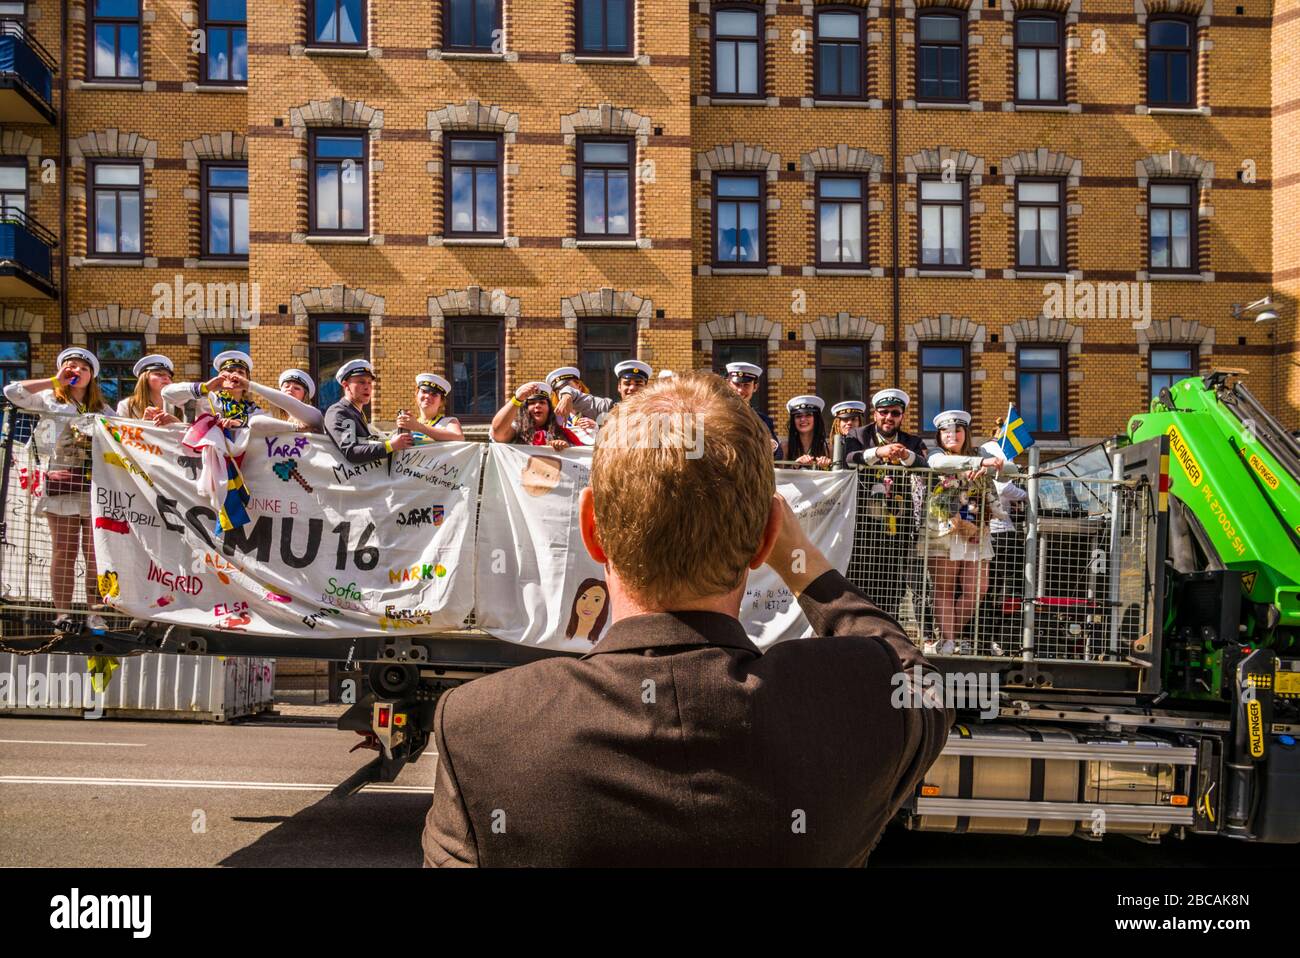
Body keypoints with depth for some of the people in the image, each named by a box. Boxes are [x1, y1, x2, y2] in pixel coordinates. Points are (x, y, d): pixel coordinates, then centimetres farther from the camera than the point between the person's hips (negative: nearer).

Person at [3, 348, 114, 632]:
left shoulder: (104, 410, 18)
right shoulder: (51, 400, 12)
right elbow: (12, 391, -2)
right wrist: (55, 381, 3)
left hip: (97, 487, 2)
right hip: (61, 485, -2)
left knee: (96, 555, -1)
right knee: (64, 553, -1)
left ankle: (94, 614, 3)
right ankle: (62, 615, 2)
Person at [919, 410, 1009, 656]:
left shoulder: (976, 457, 17)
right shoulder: (936, 455, 4)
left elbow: (1007, 471, 3)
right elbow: (941, 463, -21)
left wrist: (987, 469, -20)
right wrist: (981, 461, -31)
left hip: (975, 534, 4)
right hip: (943, 532, -4)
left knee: (977, 589, -1)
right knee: (945, 589, -4)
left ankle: (952, 633, 14)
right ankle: (946, 641, -4)